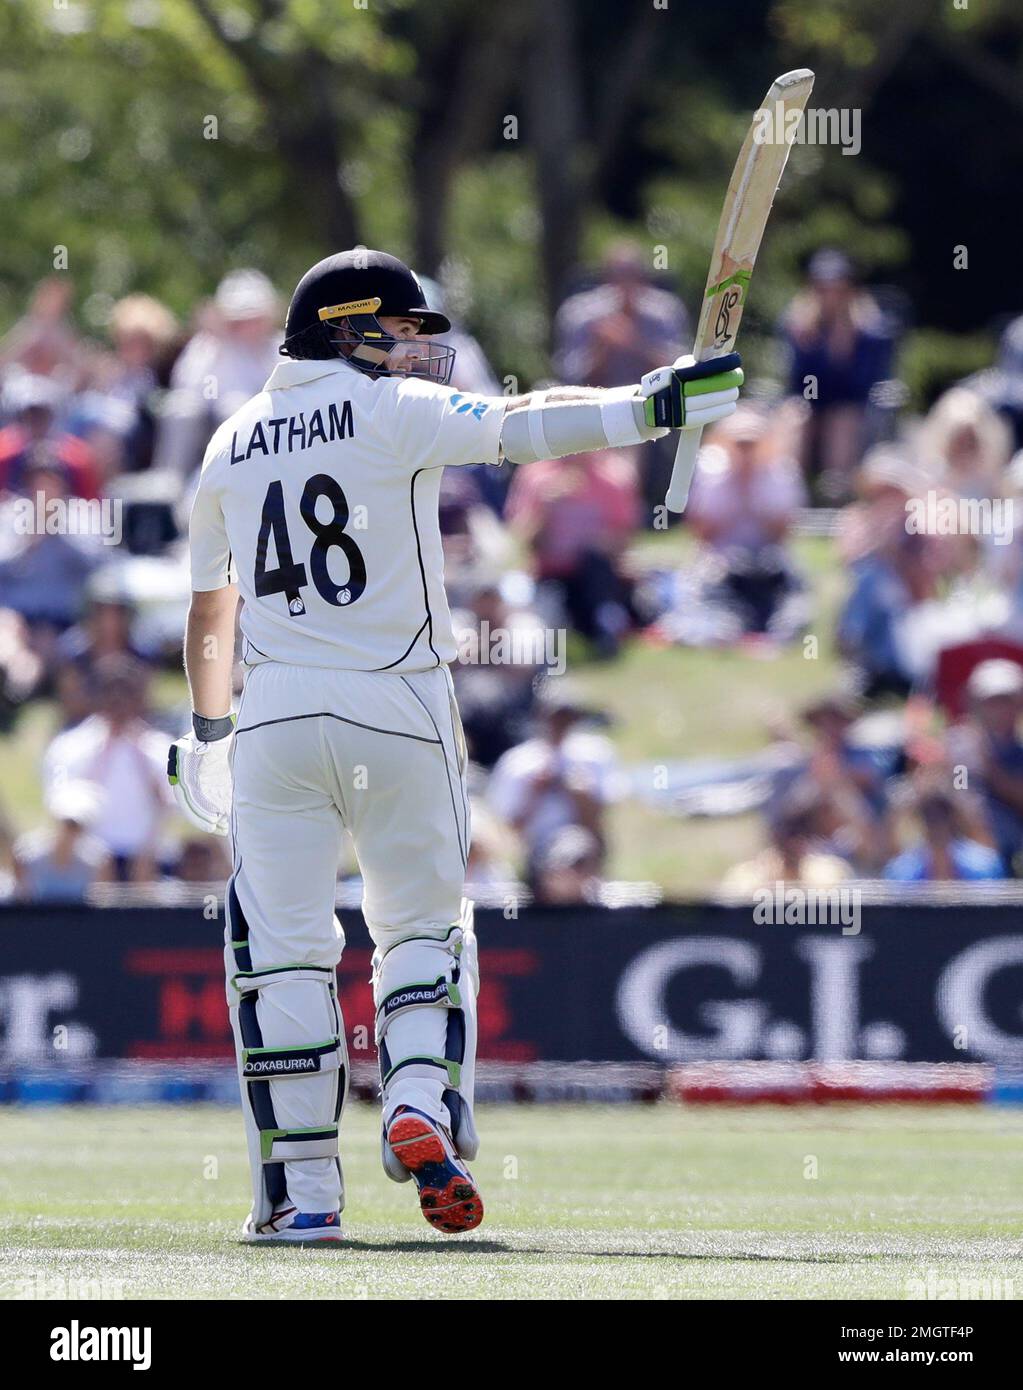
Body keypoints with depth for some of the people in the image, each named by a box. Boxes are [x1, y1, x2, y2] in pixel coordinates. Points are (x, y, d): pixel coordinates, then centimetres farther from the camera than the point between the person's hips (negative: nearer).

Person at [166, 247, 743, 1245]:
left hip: (275, 713, 3)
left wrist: (208, 731, 35)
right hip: (399, 707, -3)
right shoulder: (394, 411, -1)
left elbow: (209, 600, 24)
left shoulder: (232, 442, 14)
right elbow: (520, 427, -17)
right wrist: (656, 406, -21)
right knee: (423, 927, 13)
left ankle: (302, 1191, 0)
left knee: (282, 948, 4)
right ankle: (421, 1100, -12)